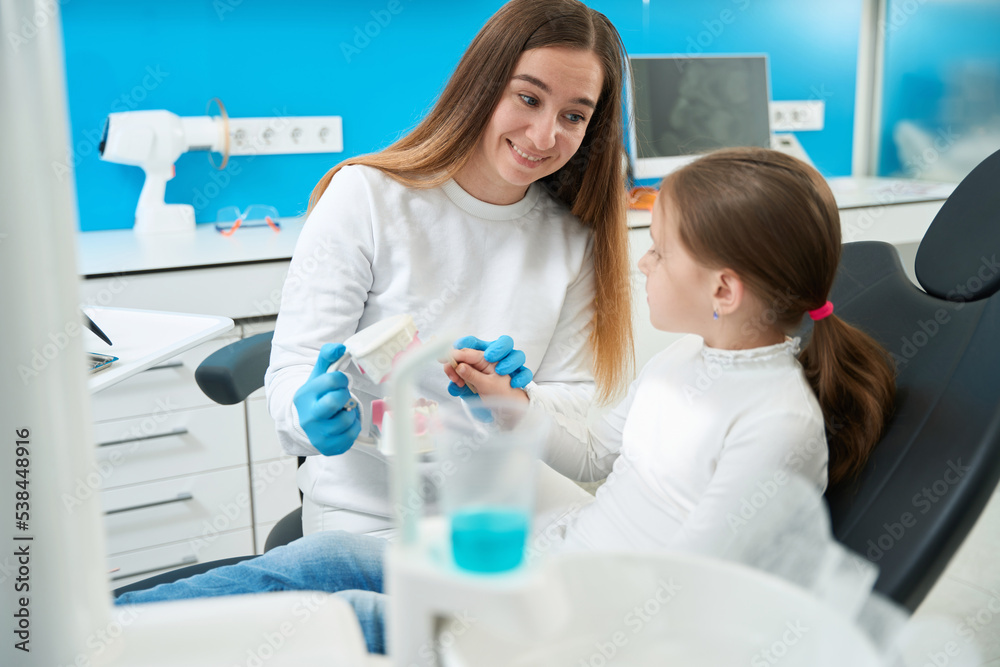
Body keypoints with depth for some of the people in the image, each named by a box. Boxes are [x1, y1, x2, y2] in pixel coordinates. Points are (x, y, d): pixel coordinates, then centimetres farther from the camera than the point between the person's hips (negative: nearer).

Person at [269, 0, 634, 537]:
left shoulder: (577, 237, 3)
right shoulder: (364, 196, -8)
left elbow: (586, 398, 1)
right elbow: (291, 370, -9)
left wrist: (516, 401, -22)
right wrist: (314, 410, -33)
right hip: (370, 513, -2)